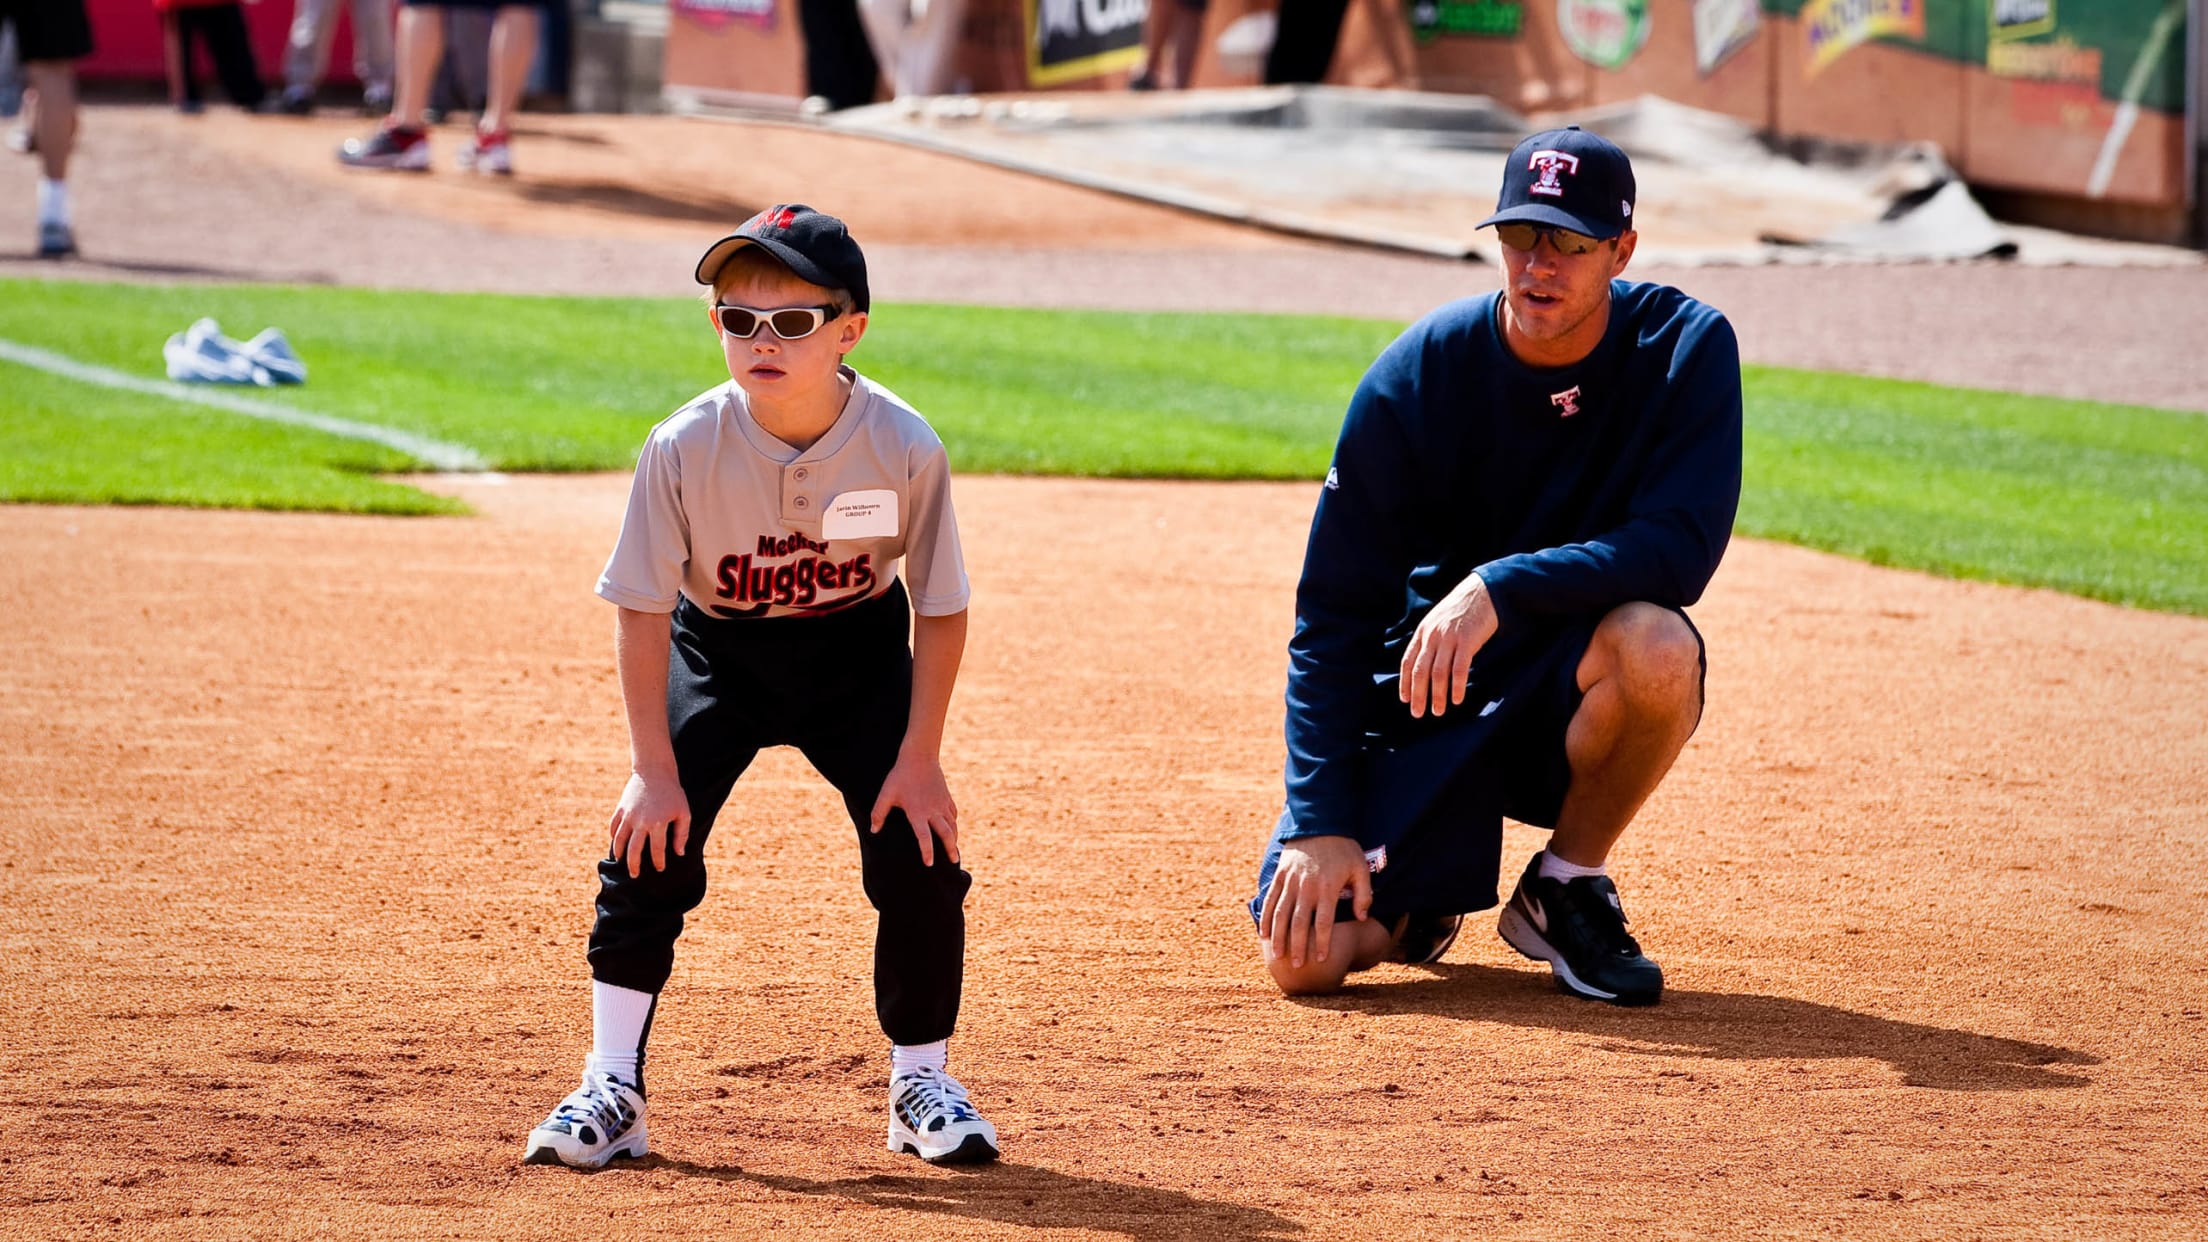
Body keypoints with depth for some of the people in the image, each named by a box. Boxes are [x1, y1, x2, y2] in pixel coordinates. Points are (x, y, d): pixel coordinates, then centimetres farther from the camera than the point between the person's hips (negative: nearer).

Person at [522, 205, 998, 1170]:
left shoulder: (903, 448, -27)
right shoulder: (685, 449, -28)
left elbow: (941, 609, -14)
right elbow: (642, 610, -17)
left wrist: (920, 759, -15)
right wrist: (655, 769, -18)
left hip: (858, 651, 0)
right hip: (717, 652, 0)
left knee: (920, 855, -8)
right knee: (651, 848, -13)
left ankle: (921, 1085, 11)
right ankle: (611, 1090, -2)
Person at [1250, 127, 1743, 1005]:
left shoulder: (1687, 349, -13)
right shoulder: (1418, 374, -14)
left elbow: (1680, 550, -25)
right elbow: (1333, 614, -12)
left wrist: (1501, 587, -37)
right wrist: (1322, 822, -20)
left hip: (1567, 694, 0)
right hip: (1420, 708, 0)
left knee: (1657, 645, -36)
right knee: (1304, 955, -20)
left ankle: (1567, 889, -7)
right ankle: (1421, 886, 18)